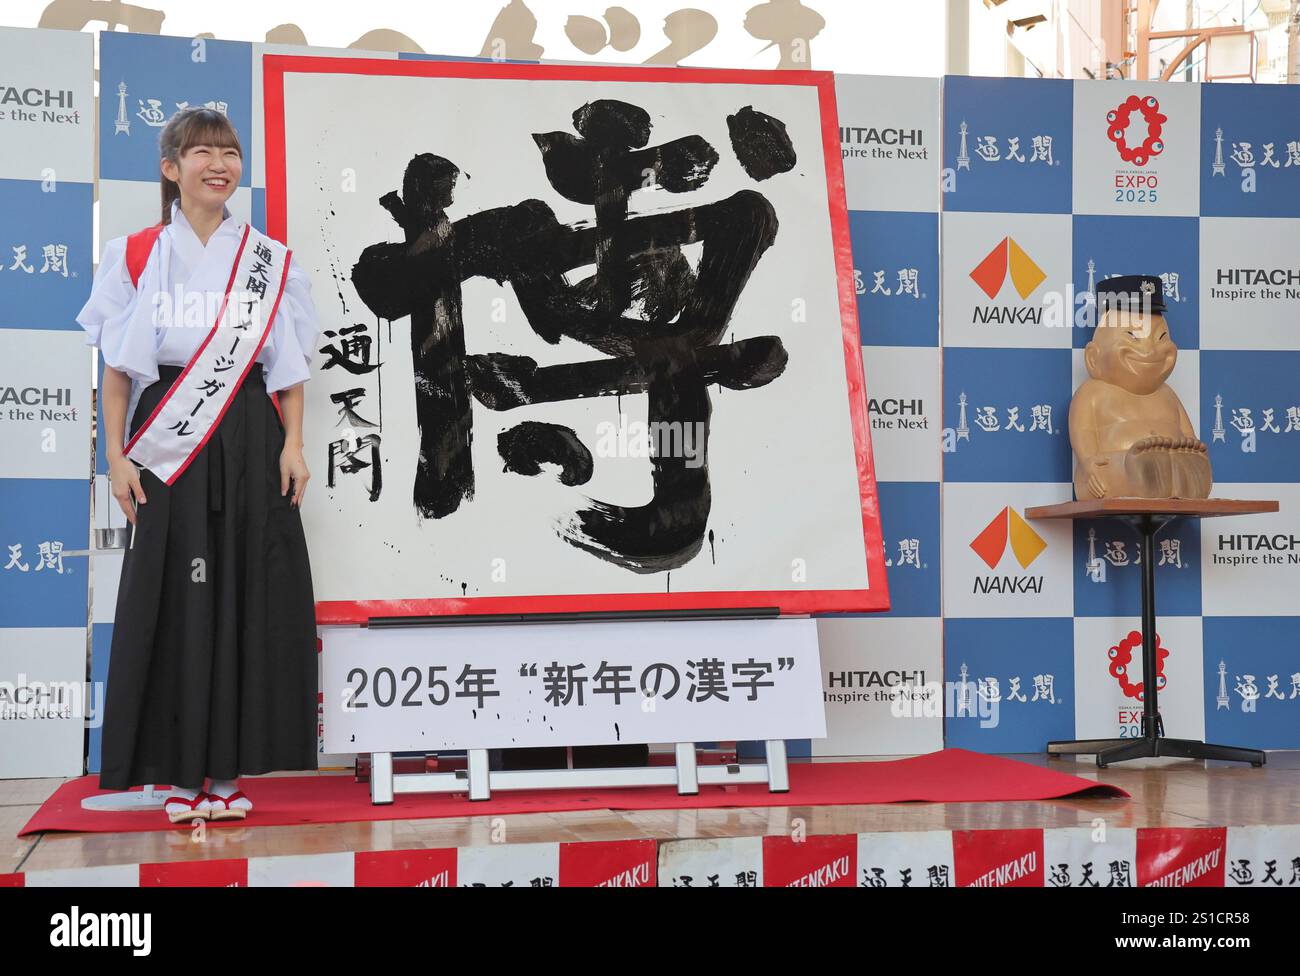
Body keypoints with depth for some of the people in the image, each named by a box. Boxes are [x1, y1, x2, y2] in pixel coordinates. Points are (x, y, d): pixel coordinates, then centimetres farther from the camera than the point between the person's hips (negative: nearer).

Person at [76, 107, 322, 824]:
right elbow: (117, 368, 4)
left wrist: (292, 444, -1)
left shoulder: (270, 261, 8)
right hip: (166, 443, -1)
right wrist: (117, 456, -3)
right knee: (174, 597, -2)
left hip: (249, 440, 1)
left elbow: (289, 367, 9)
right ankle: (179, 770, 6)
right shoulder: (137, 256, 5)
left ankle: (228, 769, 7)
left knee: (247, 595, -1)